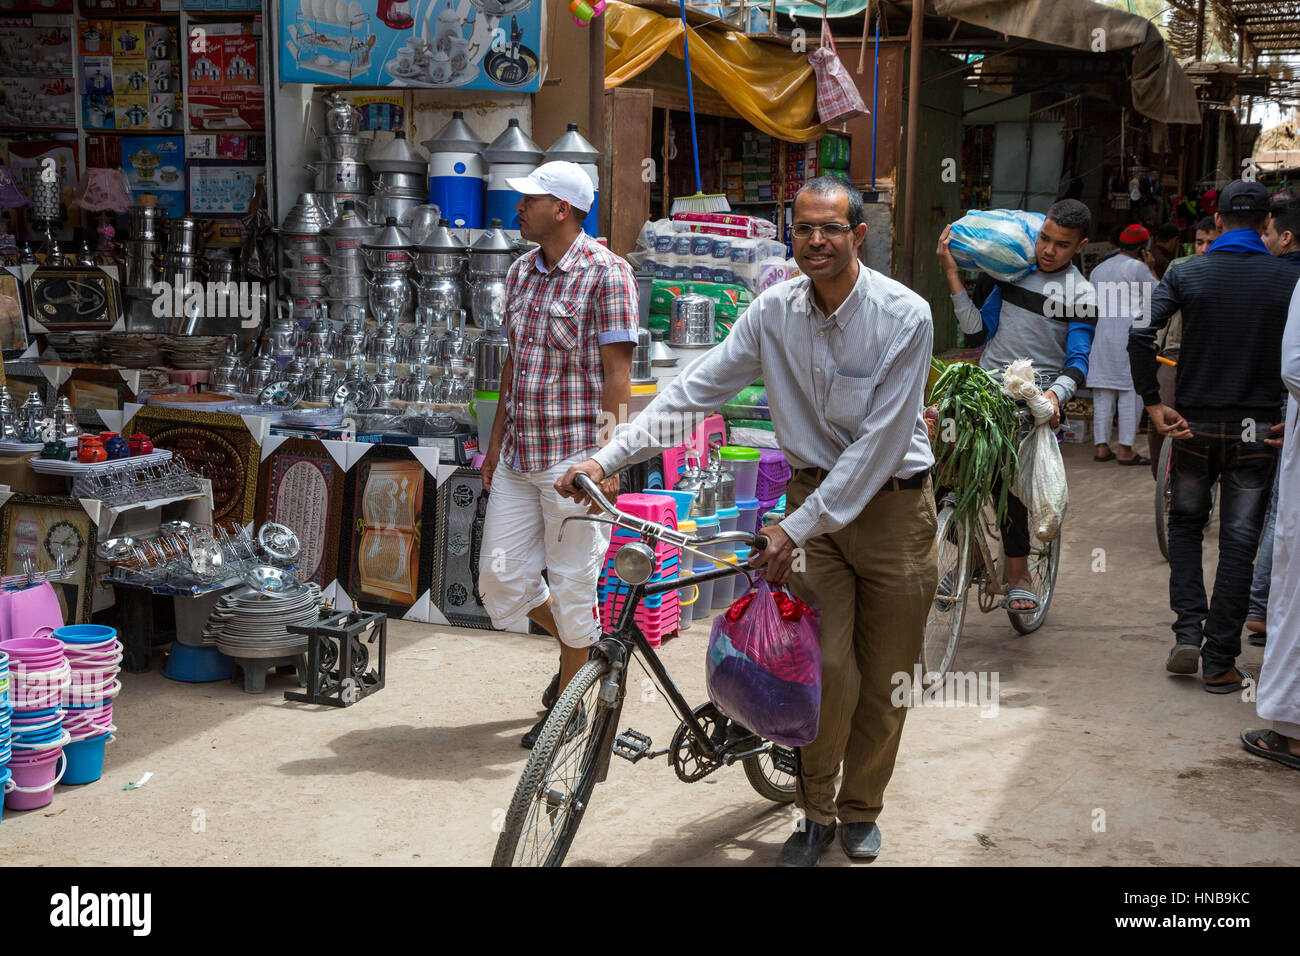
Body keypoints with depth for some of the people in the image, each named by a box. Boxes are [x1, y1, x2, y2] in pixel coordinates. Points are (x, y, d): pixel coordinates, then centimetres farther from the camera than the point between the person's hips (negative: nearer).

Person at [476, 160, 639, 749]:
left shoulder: (605, 273, -9)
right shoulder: (520, 272, 12)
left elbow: (617, 372, -12)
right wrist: (496, 439, 17)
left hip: (574, 454, -7)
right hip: (518, 456, 7)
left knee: (572, 583, 2)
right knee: (500, 578, 8)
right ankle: (577, 644, 34)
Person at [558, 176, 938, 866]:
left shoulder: (905, 316, -17)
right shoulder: (775, 310, -4)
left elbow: (879, 440, -20)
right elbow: (698, 388, -4)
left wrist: (798, 526, -22)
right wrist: (609, 455, -14)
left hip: (893, 503, -2)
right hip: (814, 495, 2)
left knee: (884, 675, 6)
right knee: (827, 665, -8)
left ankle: (860, 808, 27)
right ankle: (816, 810, 13)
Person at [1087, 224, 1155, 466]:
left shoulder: (1098, 269, 16)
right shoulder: (1137, 267, -5)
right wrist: (1149, 268, 10)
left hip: (1101, 335, 7)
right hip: (1130, 335, -6)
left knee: (1103, 392, 7)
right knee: (1132, 391, -2)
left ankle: (1102, 447, 6)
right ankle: (1125, 449, -5)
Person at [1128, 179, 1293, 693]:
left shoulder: (1185, 274, -2)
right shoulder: (1287, 280, -3)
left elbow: (1141, 336, -14)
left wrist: (1152, 402, -8)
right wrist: (1286, 416, 3)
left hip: (1195, 424, 1)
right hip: (1257, 429, -1)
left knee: (1185, 524, 20)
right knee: (1238, 543, 4)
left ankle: (1188, 632, 7)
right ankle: (1219, 662, 6)